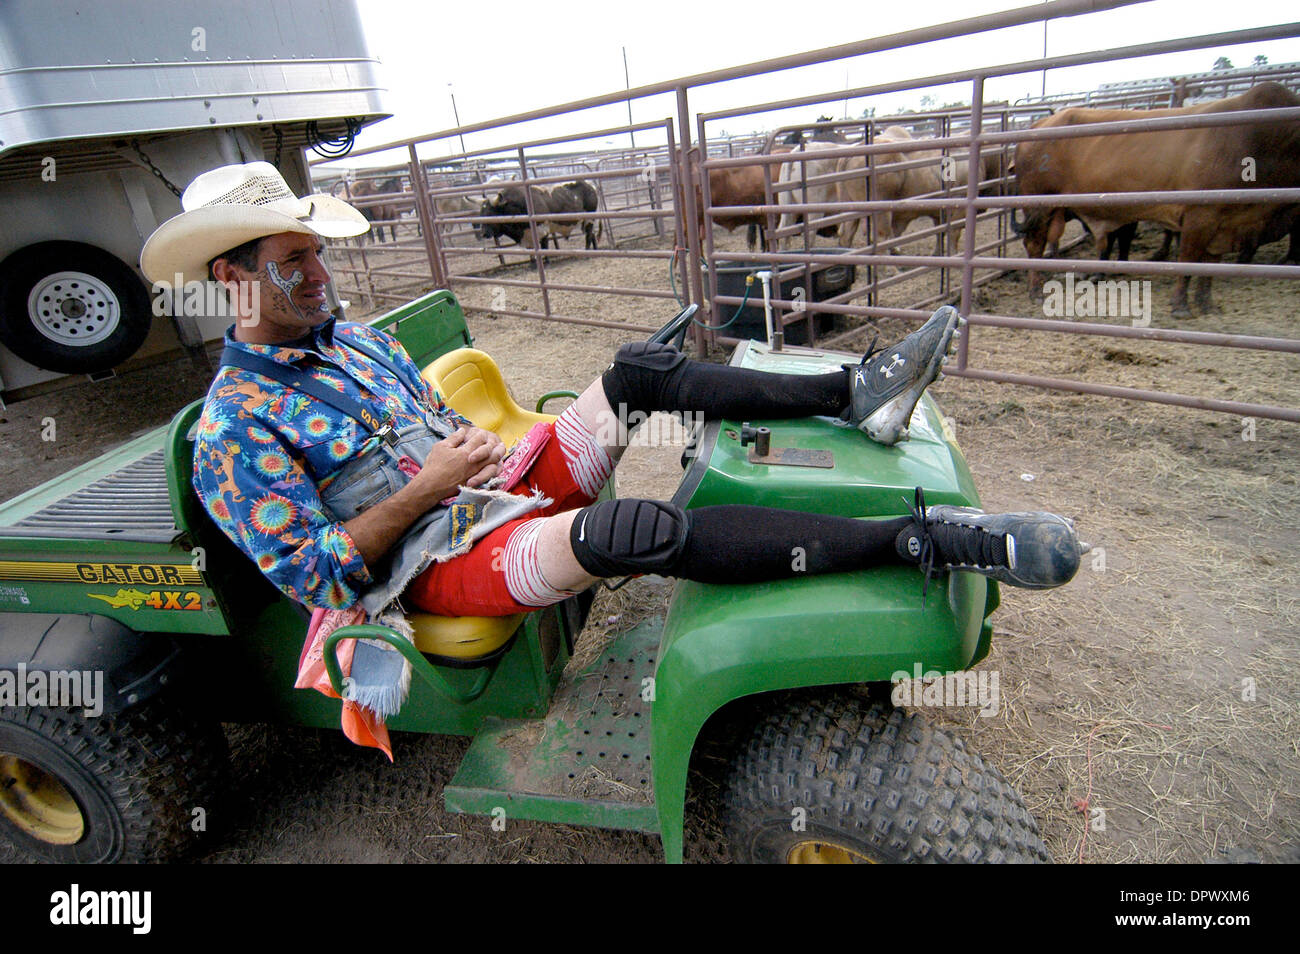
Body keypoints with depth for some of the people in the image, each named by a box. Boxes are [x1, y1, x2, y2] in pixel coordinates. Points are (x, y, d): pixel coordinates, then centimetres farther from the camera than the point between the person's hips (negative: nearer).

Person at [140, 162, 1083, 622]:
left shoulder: (353, 339, 14)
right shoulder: (235, 426, -6)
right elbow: (315, 575, -12)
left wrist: (479, 444, -1)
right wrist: (429, 487, -17)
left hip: (507, 489, 8)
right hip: (447, 563, -7)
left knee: (640, 367, -9)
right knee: (632, 529, -37)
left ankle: (855, 392, -10)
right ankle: (919, 540, -32)